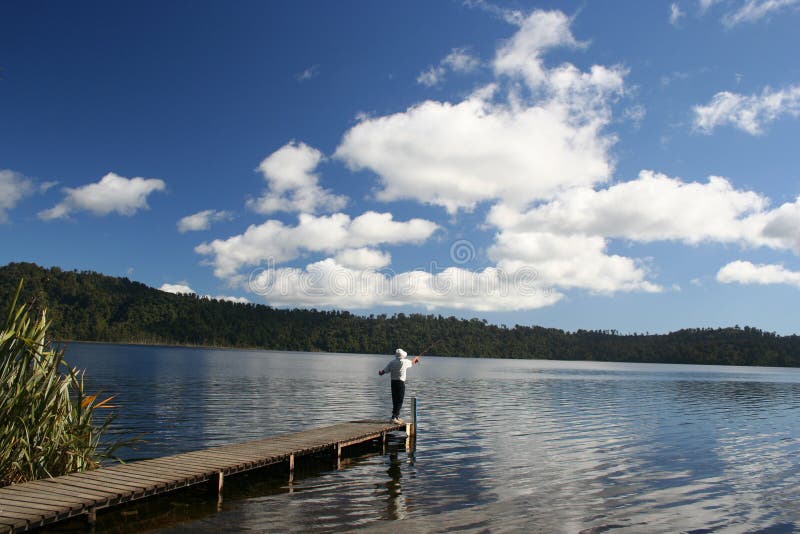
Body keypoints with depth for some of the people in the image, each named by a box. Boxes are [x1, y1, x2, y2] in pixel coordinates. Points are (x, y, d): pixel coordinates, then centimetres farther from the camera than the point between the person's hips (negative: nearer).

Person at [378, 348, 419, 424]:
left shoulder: (392, 362, 3)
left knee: (395, 400, 14)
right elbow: (412, 362, 14)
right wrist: (416, 358, 37)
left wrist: (380, 372, 23)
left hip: (393, 382, 6)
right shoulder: (404, 361, -6)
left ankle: (397, 417, 24)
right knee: (399, 401, -4)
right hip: (400, 383, -6)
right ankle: (394, 418, -11)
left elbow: (384, 371, -1)